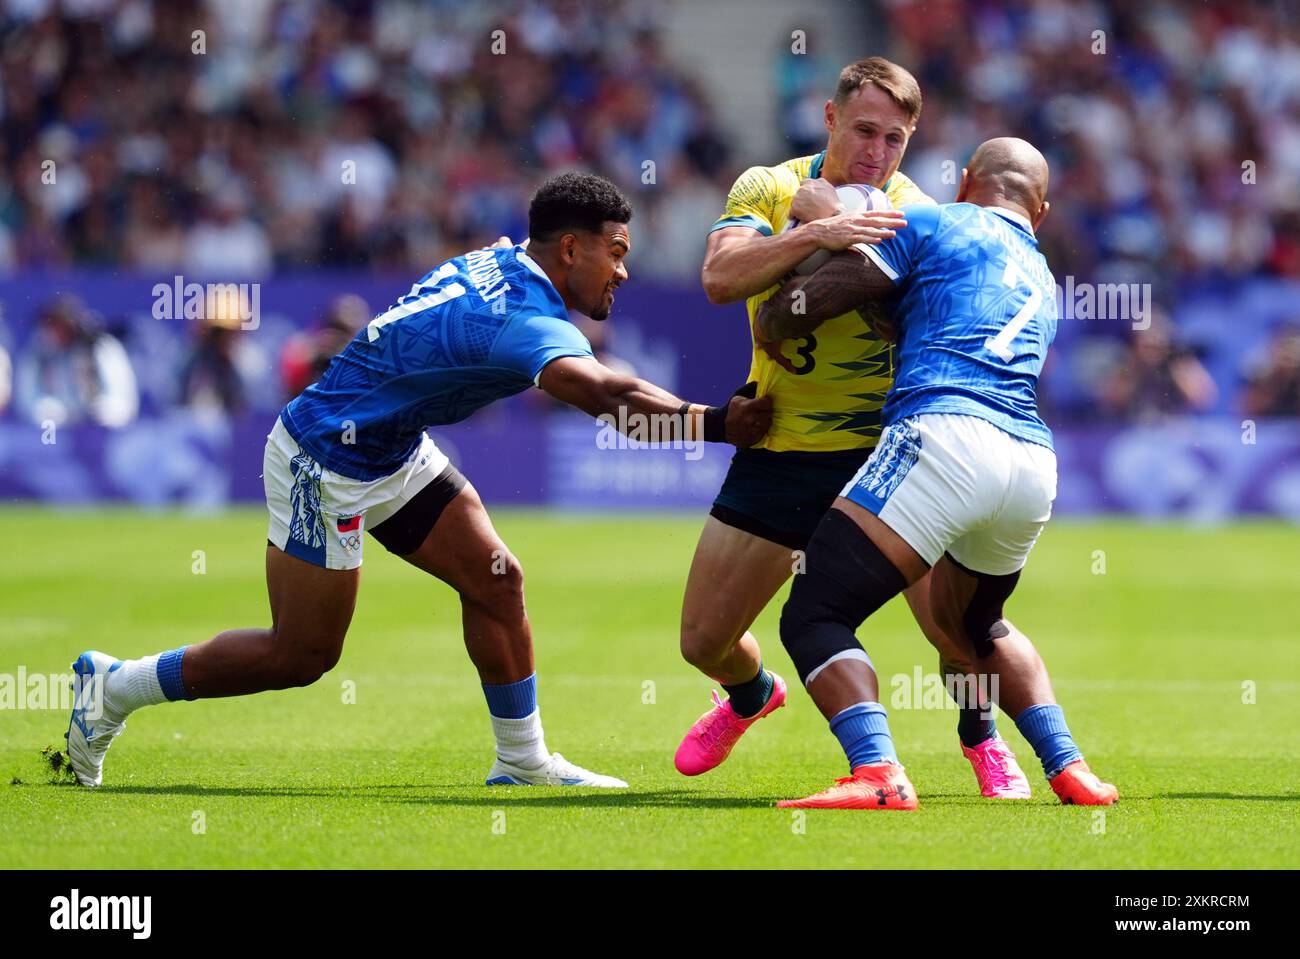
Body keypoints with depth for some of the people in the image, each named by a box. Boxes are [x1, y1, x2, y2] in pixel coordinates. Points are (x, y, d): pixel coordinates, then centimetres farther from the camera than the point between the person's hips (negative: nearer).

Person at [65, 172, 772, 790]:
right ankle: (117, 687, 16)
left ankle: (522, 761, 13)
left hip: (394, 451, 10)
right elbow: (607, 396, -45)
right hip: (326, 465, -10)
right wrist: (716, 424, -46)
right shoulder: (523, 318, -30)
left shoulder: (498, 262, -2)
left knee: (495, 582, 4)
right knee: (302, 654, 2)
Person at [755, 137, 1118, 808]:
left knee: (813, 619, -5)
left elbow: (811, 301, 7)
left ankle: (877, 774, -27)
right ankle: (1070, 771, 20)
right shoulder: (1044, 284, 32)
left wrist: (771, 321, 28)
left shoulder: (934, 224, 13)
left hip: (945, 435, -7)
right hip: (1035, 469, 7)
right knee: (974, 626, 33)